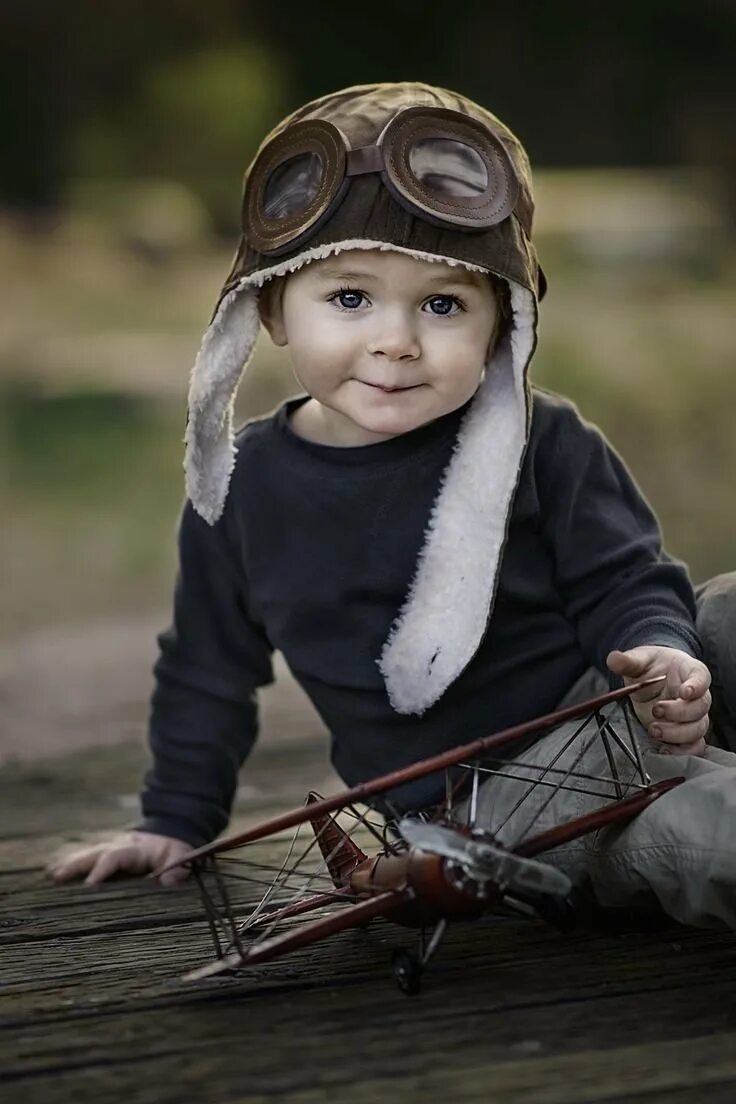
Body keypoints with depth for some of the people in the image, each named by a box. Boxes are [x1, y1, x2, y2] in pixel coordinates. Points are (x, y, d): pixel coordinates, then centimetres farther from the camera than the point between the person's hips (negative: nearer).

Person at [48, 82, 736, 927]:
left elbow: (625, 587, 0)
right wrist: (175, 821, 21)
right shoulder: (243, 487, 3)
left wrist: (658, 654, -22)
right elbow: (208, 669, 18)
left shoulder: (542, 445, -4)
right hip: (473, 798, -1)